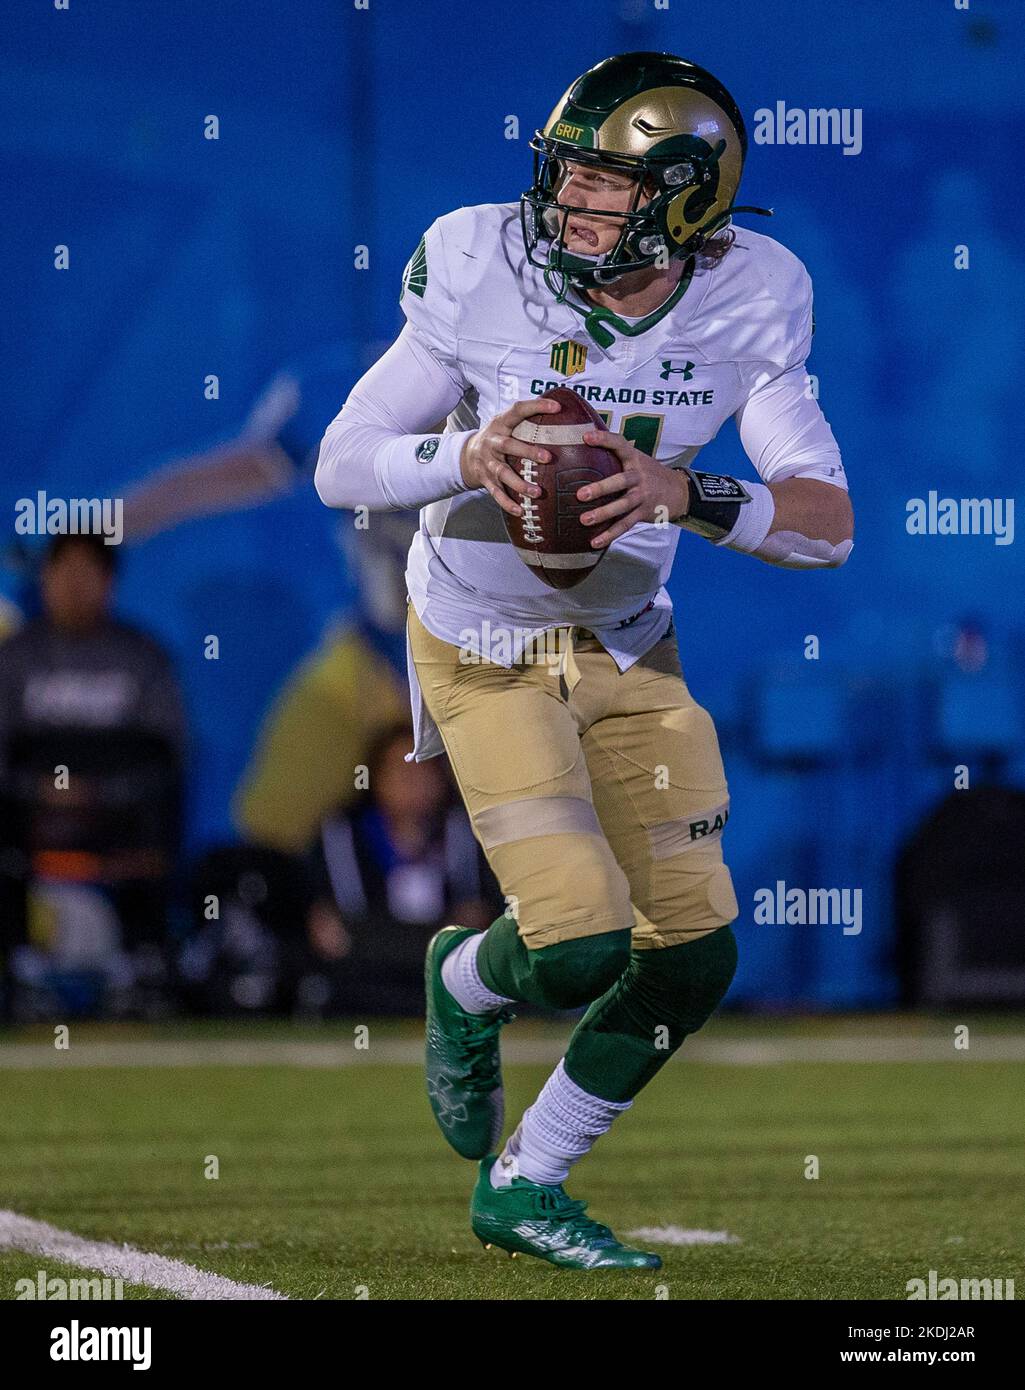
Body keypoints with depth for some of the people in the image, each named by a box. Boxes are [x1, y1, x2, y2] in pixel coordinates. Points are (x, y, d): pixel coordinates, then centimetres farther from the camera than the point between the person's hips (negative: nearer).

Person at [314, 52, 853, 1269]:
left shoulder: (745, 305, -15)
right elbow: (341, 464, -16)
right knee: (583, 948, -17)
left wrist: (683, 494, -38)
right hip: (484, 649, -4)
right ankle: (471, 979, 21)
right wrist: (467, 457, -36)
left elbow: (828, 524, -20)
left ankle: (525, 1185, 22)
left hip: (628, 643, 4)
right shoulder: (486, 273, -22)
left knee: (695, 955, 1)